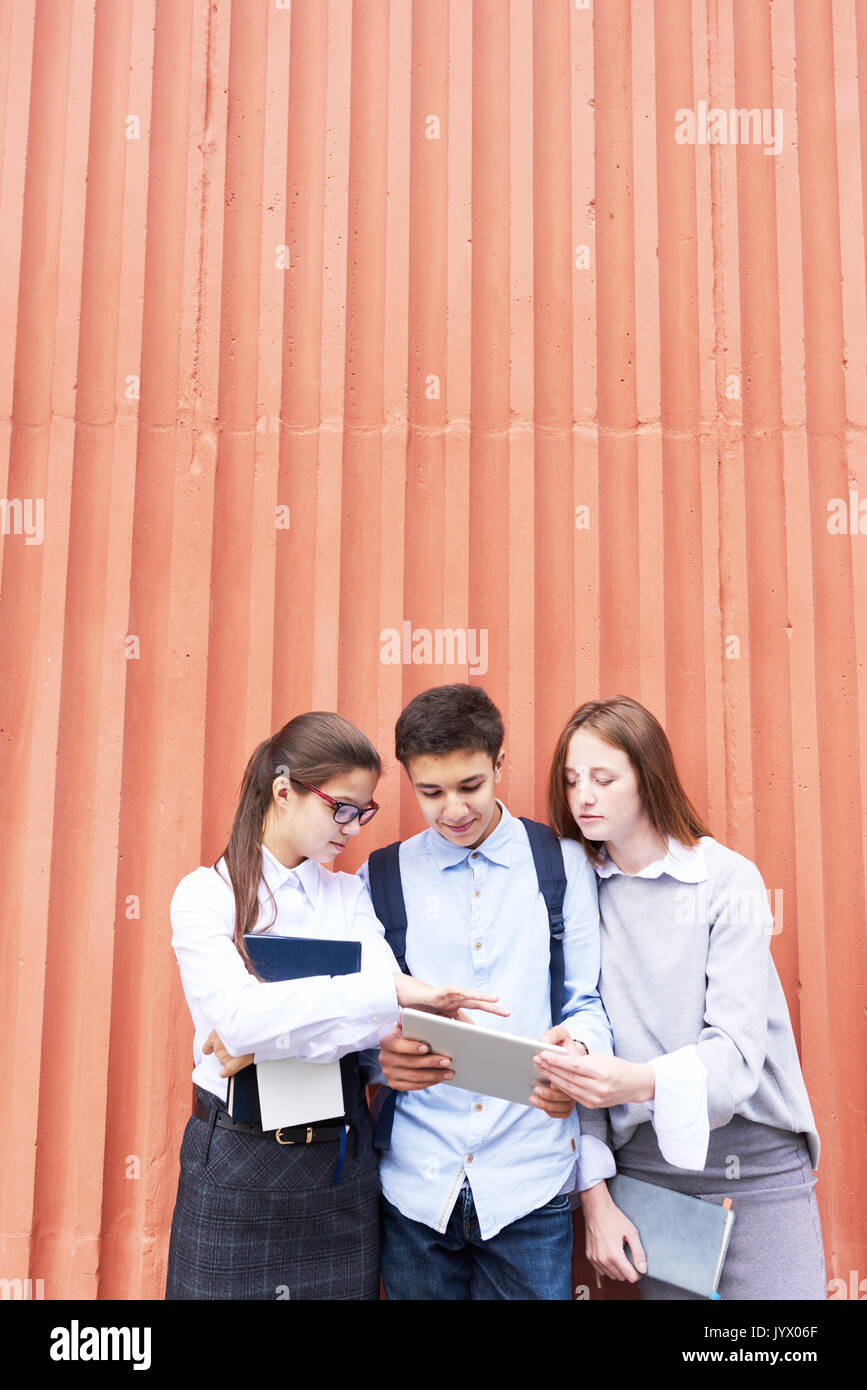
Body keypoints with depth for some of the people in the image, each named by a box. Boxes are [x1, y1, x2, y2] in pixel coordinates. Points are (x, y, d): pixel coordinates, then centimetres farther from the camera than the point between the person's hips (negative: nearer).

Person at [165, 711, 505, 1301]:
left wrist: (266, 1040, -20)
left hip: (342, 1157, 3)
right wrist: (389, 990, -29)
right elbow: (236, 1016, -23)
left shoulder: (352, 896, 5)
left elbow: (391, 1018, -8)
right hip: (238, 1162, -3)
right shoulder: (206, 893, -7)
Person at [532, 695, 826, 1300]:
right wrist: (595, 1194, -6)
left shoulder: (728, 878, -9)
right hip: (644, 1162, 2)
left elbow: (738, 1049, -17)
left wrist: (643, 1082, -35)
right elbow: (581, 1057, 0)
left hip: (755, 1165, -2)